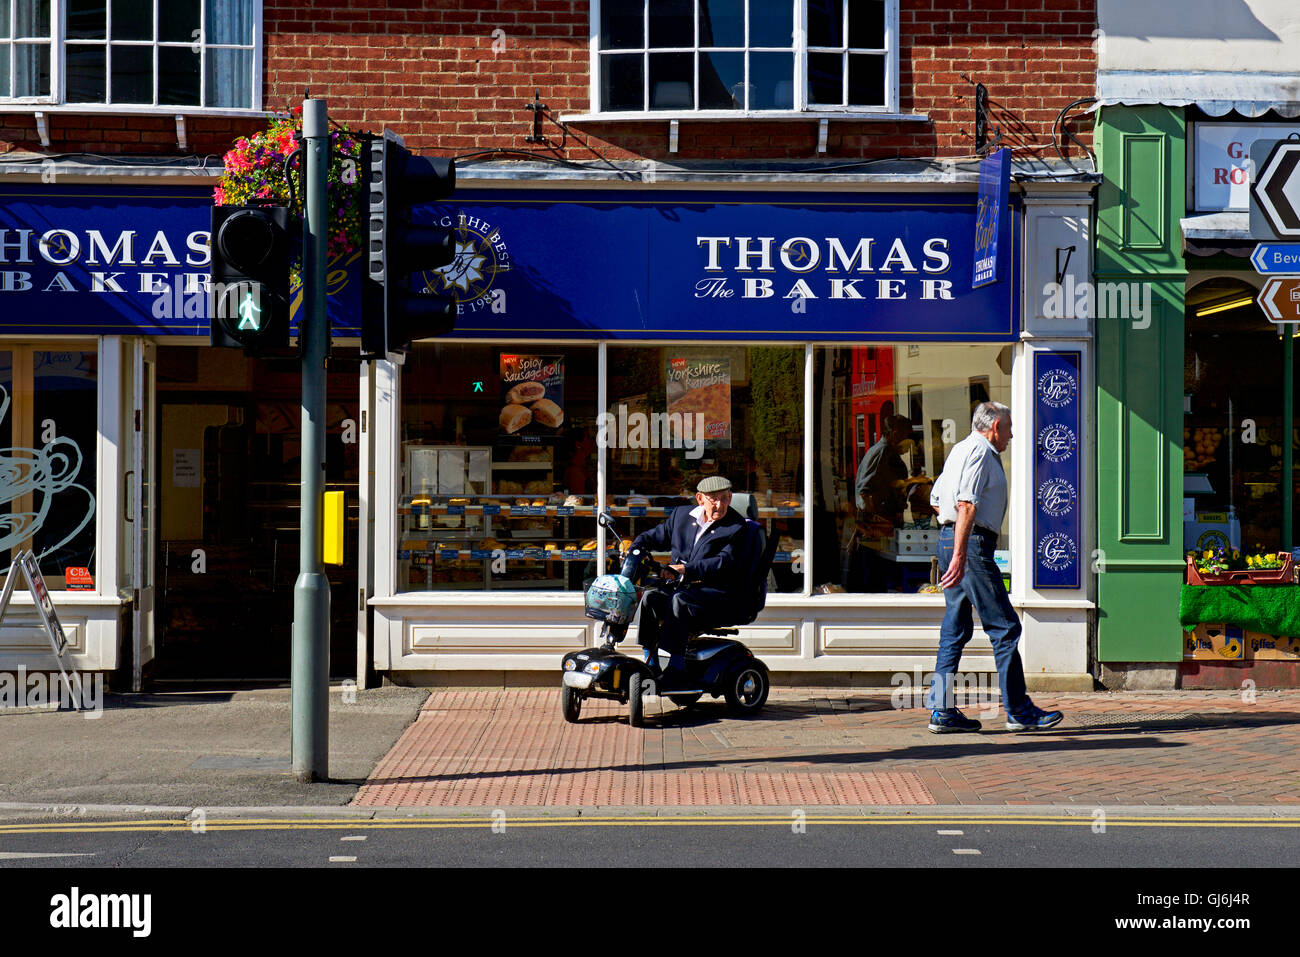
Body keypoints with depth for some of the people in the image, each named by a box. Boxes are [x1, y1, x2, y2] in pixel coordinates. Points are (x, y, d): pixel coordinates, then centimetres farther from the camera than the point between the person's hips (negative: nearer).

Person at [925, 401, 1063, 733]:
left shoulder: (960, 450, 21)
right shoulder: (981, 451, -10)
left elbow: (936, 499, 25)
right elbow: (967, 505, -20)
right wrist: (960, 554, -27)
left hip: (948, 537, 11)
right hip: (972, 543, -11)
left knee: (956, 628, 9)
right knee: (1005, 627, -6)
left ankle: (941, 709, 8)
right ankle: (1018, 710, -4)